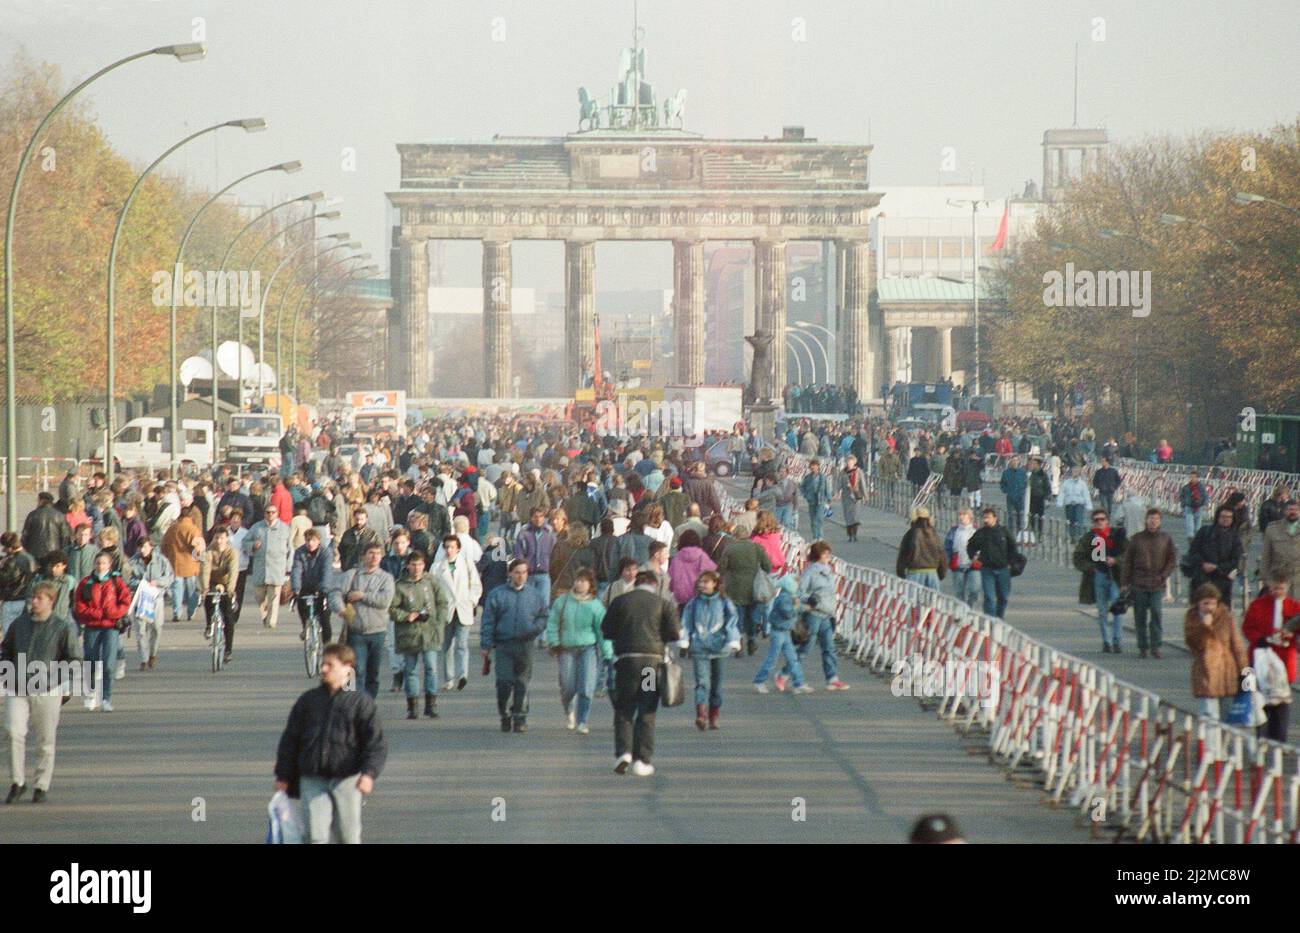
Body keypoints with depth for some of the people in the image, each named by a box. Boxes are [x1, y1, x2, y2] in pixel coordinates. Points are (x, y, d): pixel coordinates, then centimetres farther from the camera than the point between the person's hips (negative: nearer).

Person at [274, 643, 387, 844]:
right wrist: (283, 776, 11)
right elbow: (290, 740, 15)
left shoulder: (361, 702, 0)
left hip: (347, 780, -2)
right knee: (315, 834, -8)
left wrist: (369, 773, -19)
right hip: (312, 780, 2)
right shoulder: (308, 700, 11)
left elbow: (376, 743, -4)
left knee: (348, 835, 5)